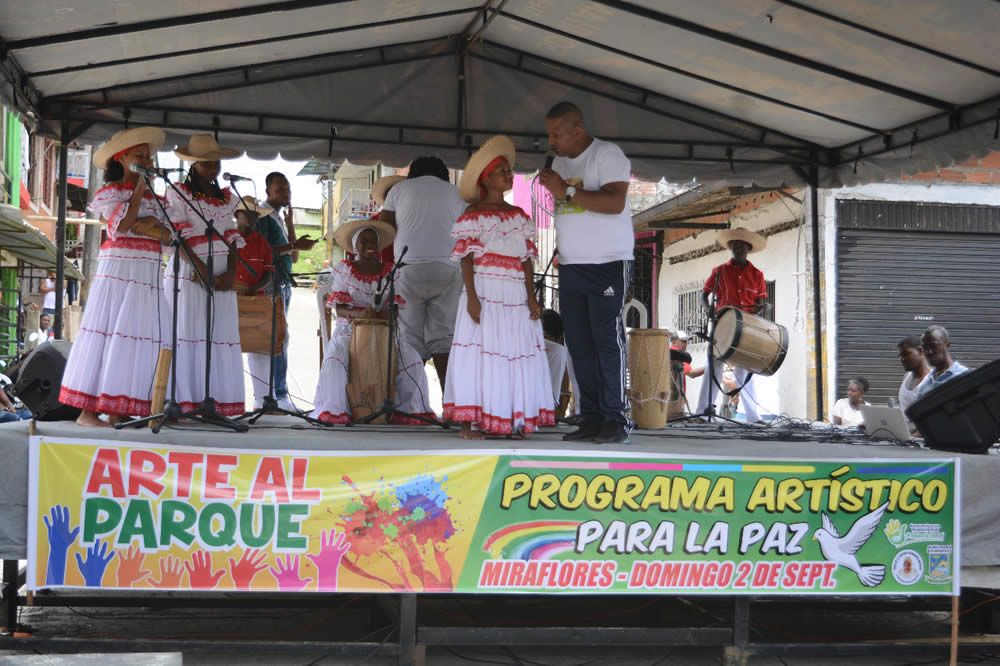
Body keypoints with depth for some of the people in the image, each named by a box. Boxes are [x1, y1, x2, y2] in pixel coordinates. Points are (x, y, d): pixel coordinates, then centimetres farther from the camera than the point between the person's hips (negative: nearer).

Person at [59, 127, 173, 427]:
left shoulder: (151, 198, 20)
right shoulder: (109, 192, 2)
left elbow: (168, 236, 10)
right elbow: (123, 224, -15)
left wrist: (152, 225, -12)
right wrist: (140, 187, -7)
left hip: (148, 276, 6)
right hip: (119, 270, -6)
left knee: (139, 337, 0)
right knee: (109, 333, -10)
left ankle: (116, 411, 3)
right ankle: (87, 410, -10)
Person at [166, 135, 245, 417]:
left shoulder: (227, 199, 16)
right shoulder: (177, 194, 0)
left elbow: (233, 238, 12)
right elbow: (179, 239, -9)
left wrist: (231, 273, -4)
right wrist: (203, 271, -17)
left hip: (221, 277, 5)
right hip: (189, 274, -5)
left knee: (221, 337, 2)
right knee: (187, 334, -7)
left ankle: (215, 402, 4)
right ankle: (183, 402, -7)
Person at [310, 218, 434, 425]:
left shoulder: (390, 272, 6)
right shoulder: (344, 270, 2)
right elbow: (339, 308, -6)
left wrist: (384, 314, -24)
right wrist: (358, 313, -28)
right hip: (349, 329, -1)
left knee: (411, 358, -23)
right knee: (334, 357, -32)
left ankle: (410, 408, -14)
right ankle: (334, 410, -26)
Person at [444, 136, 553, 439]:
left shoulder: (520, 216, 14)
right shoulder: (474, 215, 0)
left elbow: (527, 259, 12)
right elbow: (466, 258, -5)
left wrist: (531, 297, 4)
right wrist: (471, 296, -15)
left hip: (515, 295, 5)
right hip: (485, 292, -5)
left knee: (516, 355, 4)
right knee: (480, 353, -6)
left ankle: (512, 420, 10)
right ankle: (472, 421, -3)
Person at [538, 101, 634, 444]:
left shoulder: (607, 154, -6)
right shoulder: (559, 162, 17)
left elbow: (615, 203, -20)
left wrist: (566, 191, -18)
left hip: (608, 264, -7)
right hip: (570, 267, 7)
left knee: (607, 341, -8)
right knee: (579, 346, 2)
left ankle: (616, 420, -5)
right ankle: (592, 419, 4)